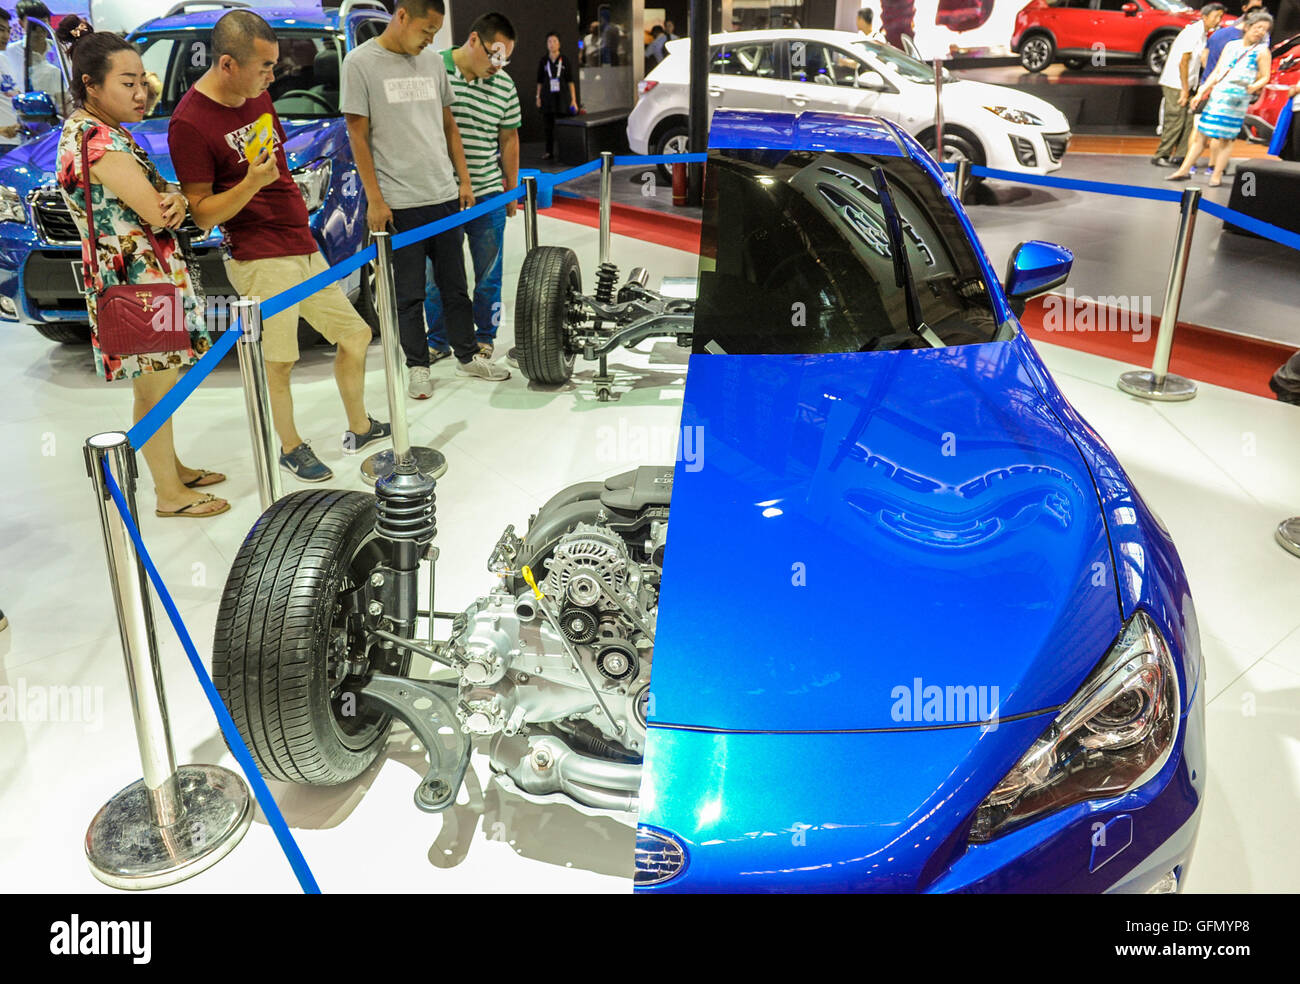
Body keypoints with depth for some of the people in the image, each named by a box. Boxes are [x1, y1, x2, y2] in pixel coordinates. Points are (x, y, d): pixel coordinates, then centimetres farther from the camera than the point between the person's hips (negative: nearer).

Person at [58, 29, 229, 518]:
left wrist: (170, 198, -12)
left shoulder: (84, 127, 12)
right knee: (156, 391, 0)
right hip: (140, 284, -10)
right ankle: (170, 494, 12)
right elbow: (158, 214, -24)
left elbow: (157, 200, 10)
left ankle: (172, 468, 35)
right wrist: (177, 199, -3)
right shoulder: (99, 141, -21)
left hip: (140, 279, 10)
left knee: (154, 386, 20)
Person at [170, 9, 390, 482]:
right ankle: (291, 448, 21)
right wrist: (251, 182, -27)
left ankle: (360, 428, 30)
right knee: (278, 362, 0)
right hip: (260, 261, -8)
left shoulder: (257, 94, 10)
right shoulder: (191, 122, -15)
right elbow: (202, 214, -14)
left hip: (303, 248, 9)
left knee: (355, 335, 13)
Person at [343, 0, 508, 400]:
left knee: (455, 284, 13)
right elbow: (358, 135, -6)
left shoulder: (433, 61, 10)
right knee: (409, 293, 4)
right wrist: (374, 199, -10)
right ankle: (417, 366, 16)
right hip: (399, 201, -5)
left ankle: (468, 355, 26)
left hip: (445, 195, 5)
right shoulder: (361, 62, -5)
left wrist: (464, 179, 12)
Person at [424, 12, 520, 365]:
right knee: (436, 275, 8)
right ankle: (438, 342, 22)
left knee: (489, 273, 9)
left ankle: (484, 338, 26)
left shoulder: (504, 86, 3)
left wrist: (512, 189, 16)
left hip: (488, 194, 2)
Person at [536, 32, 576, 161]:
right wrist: (538, 97, 5)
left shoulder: (564, 60, 1)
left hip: (562, 97, -1)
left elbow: (570, 81, 2)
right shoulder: (543, 61, 5)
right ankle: (549, 152, 10)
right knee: (549, 125, 4)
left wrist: (574, 99, -2)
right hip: (548, 97, 1)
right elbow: (539, 81, 10)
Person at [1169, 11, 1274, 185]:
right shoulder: (1231, 45, 13)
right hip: (1216, 95, 5)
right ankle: (1184, 170, 10)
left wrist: (1253, 87, -22)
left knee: (1225, 138, -5)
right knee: (1201, 133, 5)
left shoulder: (1262, 52, 1)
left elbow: (1265, 77, -1)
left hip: (1237, 99, -5)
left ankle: (1217, 175, 0)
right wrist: (1201, 92, 11)